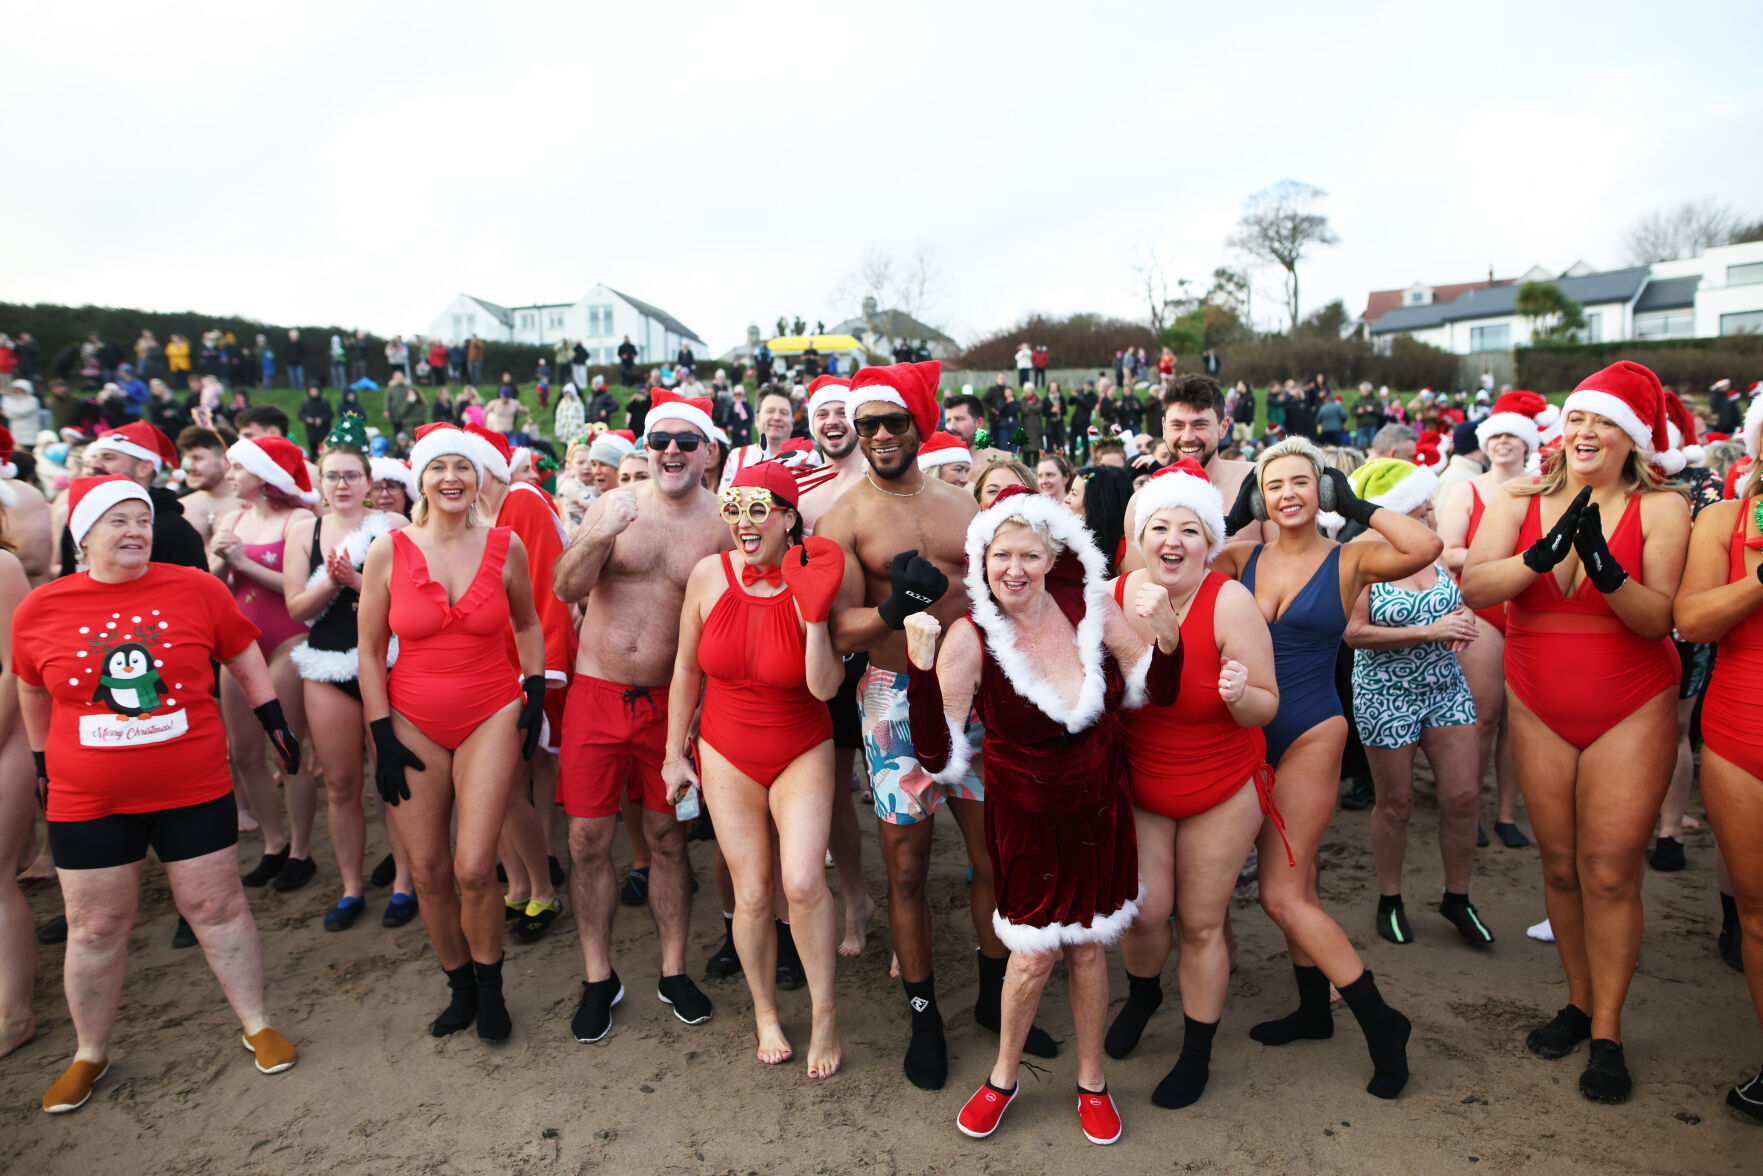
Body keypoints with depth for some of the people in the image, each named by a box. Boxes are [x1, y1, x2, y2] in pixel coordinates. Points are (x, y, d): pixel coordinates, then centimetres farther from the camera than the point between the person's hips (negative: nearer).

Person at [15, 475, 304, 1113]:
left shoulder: (196, 589, -6)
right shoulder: (38, 611, -2)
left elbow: (244, 657, 6)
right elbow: (33, 693, 14)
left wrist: (274, 721, 4)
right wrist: (43, 763, 20)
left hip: (194, 789, -1)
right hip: (87, 800, 1)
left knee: (217, 907, 9)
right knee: (95, 928, 13)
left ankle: (257, 1026, 24)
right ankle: (90, 1055, 34)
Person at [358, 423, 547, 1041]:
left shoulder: (505, 546, -3)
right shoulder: (387, 551, -4)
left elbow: (527, 624, 14)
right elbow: (369, 652, 2)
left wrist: (535, 691, 6)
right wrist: (382, 734, -2)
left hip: (490, 716, -1)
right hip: (413, 722, 1)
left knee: (474, 868, -8)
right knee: (427, 871, 5)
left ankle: (490, 984, 19)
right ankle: (460, 986, 29)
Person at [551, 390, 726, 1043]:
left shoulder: (724, 525, -3)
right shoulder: (612, 504, -2)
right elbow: (566, 588, -9)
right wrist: (601, 536, -26)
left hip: (671, 700, 0)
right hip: (597, 694, 1)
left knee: (668, 838, 11)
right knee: (588, 840, 5)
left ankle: (673, 970, 28)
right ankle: (599, 977, 24)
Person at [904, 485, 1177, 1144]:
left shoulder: (1089, 604, -12)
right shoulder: (968, 639, -21)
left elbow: (1157, 692, 0)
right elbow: (940, 762, -23)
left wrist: (1167, 638, -20)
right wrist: (922, 671, -35)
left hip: (1098, 804, 3)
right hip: (1027, 812, -3)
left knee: (1088, 944, 14)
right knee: (1034, 954, 4)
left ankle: (1091, 1081, 39)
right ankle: (1004, 1076, 35)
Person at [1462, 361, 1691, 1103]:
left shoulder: (1661, 508, -8)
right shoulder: (1520, 500, -2)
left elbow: (1657, 617, -17)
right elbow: (1475, 586, -16)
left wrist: (1604, 568, -33)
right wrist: (1543, 554, -30)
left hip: (1631, 713, -2)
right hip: (1540, 711, 2)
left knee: (1609, 872, -1)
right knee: (1560, 866, 11)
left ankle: (1607, 1033, 14)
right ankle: (1578, 1002, 29)